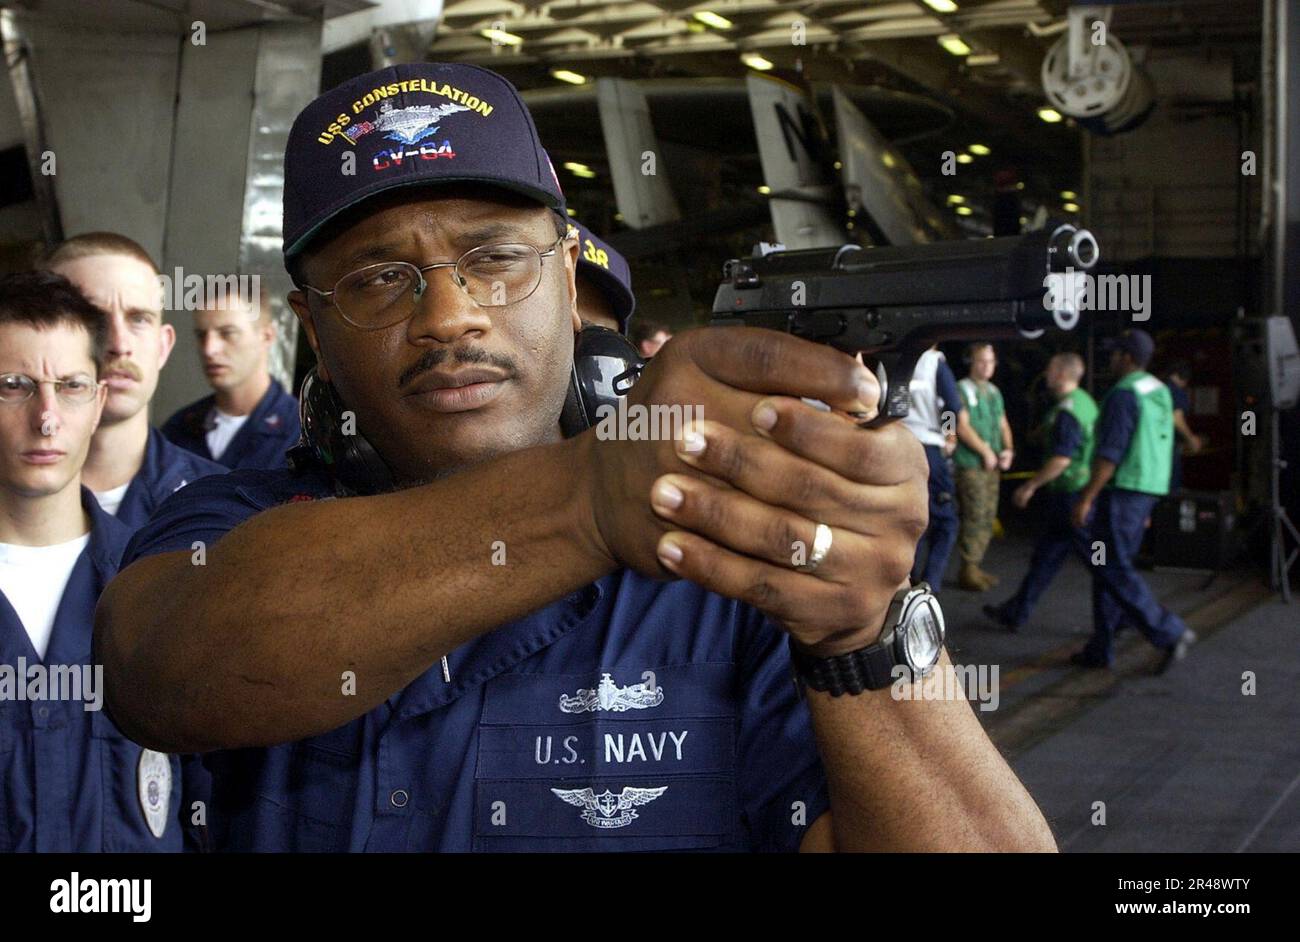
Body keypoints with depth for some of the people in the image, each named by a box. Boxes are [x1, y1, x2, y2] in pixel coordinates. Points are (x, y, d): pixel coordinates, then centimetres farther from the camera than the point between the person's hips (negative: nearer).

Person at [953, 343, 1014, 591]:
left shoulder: (994, 392, 18)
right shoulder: (962, 389, -5)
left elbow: (1003, 424, 20)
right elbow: (962, 426, -13)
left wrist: (1008, 450, 2)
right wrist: (986, 451, -12)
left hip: (992, 465, 8)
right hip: (970, 464, -8)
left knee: (988, 517, 8)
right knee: (974, 516, -10)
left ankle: (975, 566, 16)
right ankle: (968, 571, -5)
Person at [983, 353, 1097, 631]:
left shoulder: (1066, 410, -18)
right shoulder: (1084, 402, 13)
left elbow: (1061, 459, -24)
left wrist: (1030, 486, -17)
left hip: (1070, 495, -10)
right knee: (1046, 556, 13)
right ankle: (1015, 613, 18)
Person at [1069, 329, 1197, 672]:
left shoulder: (1123, 395, -14)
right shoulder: (1161, 393, 15)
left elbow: (1109, 454, -20)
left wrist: (1086, 499, -17)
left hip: (1122, 490, -9)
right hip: (1149, 489, 9)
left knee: (1113, 569, -7)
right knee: (1110, 567, 12)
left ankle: (1170, 633, -12)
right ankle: (1100, 649, 14)